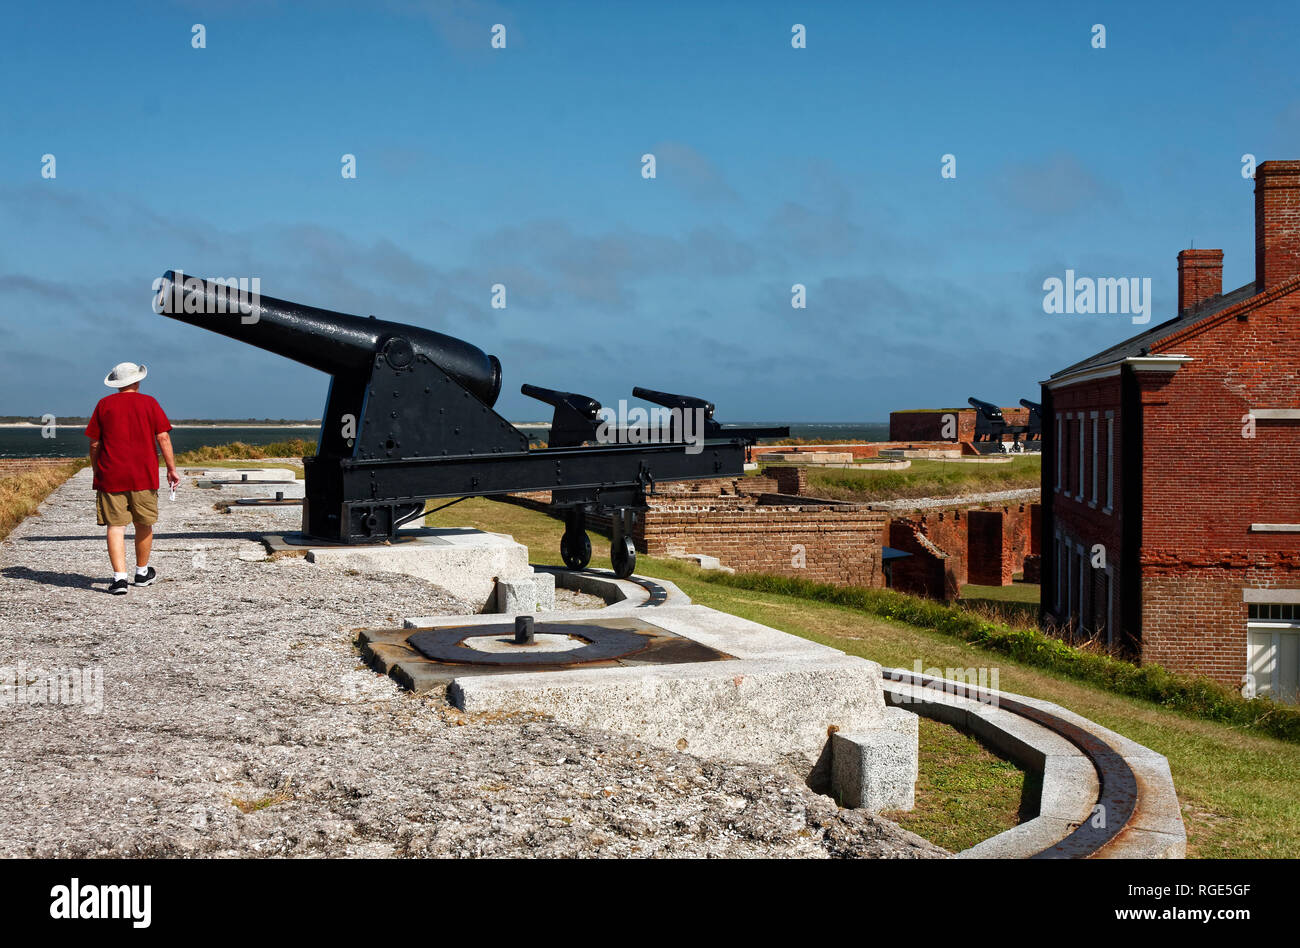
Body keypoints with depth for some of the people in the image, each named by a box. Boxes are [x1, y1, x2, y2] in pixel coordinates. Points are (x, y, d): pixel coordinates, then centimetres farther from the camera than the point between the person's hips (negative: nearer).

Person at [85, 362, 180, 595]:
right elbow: (163, 438, -3)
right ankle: (142, 573, 28)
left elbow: (94, 444, 4)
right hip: (144, 475, 0)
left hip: (111, 475, 0)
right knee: (144, 525, 15)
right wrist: (172, 469, 3)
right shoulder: (149, 403, 2)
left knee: (115, 526, -1)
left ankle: (120, 577, -13)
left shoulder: (104, 405, 4)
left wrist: (97, 472, 15)